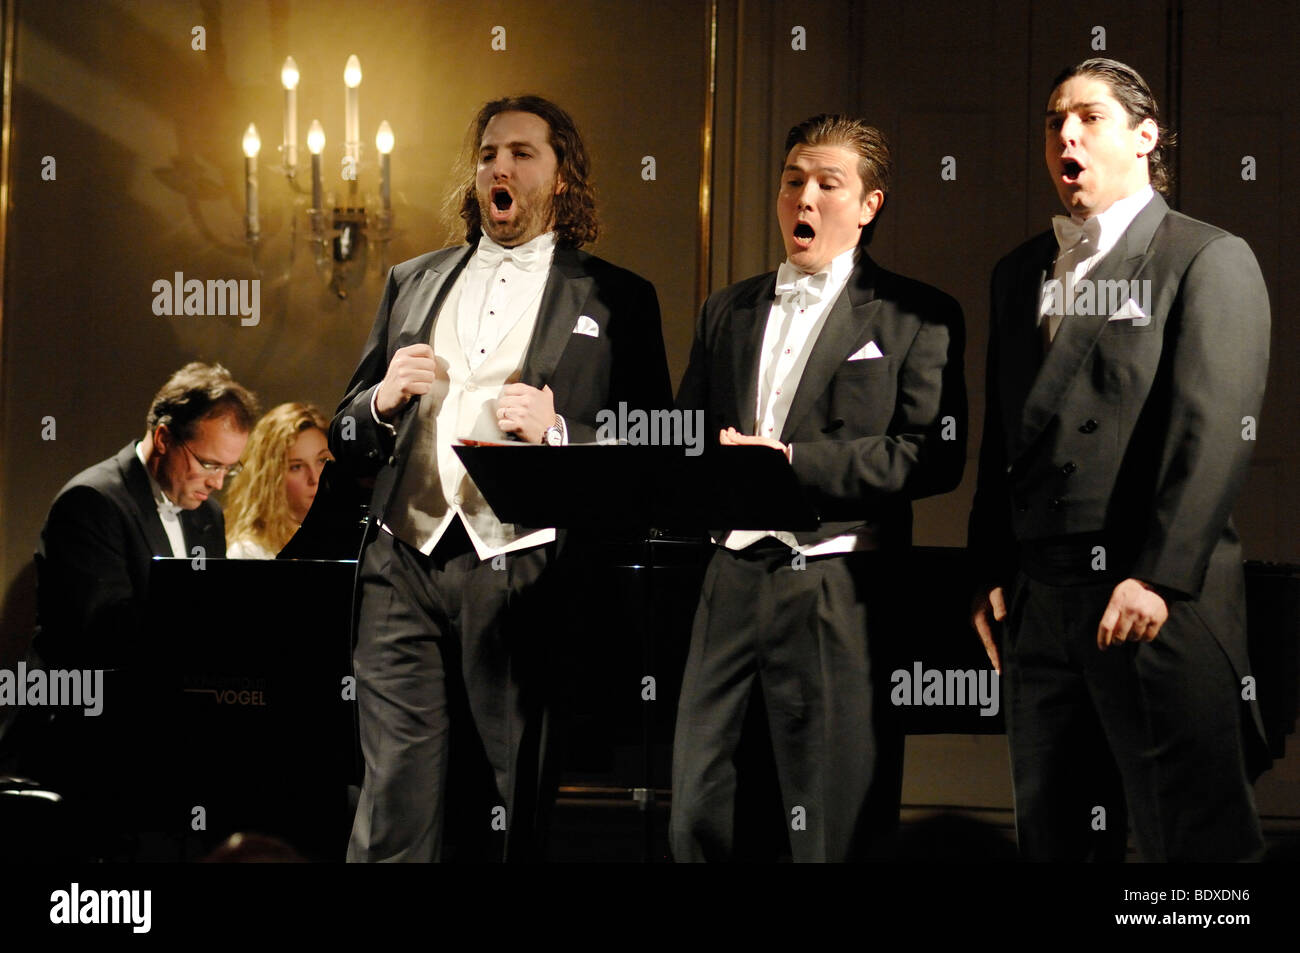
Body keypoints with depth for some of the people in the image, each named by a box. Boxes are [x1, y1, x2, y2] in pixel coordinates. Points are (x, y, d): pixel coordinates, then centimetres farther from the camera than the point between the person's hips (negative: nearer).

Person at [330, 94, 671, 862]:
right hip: (406, 567, 2)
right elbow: (346, 441, 20)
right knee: (395, 806, -6)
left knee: (508, 818, 0)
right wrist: (384, 400, -1)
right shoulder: (412, 284, 20)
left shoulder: (616, 300, 9)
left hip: (521, 576, -2)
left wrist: (558, 434, -13)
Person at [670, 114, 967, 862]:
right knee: (698, 818, 4)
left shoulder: (917, 317, 2)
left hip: (839, 595, -5)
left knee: (837, 833, -1)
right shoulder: (728, 312, 19)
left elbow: (935, 456, -9)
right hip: (733, 578, 5)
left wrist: (794, 460, -15)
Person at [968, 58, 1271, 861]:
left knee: (1195, 836, -6)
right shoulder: (1020, 273, 19)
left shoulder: (1210, 260, -1)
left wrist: (1158, 579, -18)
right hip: (1039, 598, 6)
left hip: (1161, 599, -6)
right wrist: (993, 573, 11)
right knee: (1053, 833, 9)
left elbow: (1215, 434, -11)